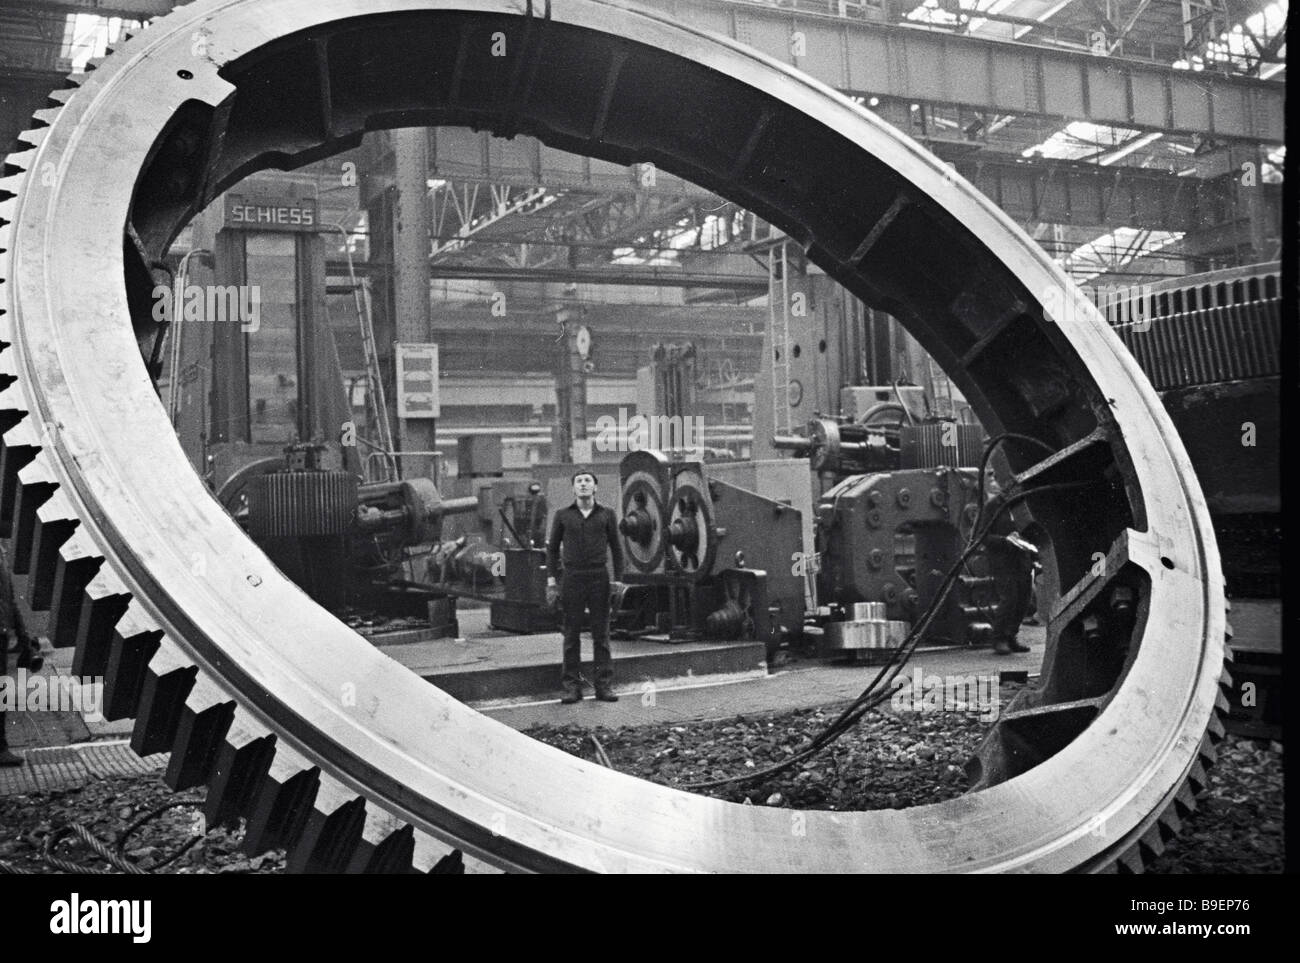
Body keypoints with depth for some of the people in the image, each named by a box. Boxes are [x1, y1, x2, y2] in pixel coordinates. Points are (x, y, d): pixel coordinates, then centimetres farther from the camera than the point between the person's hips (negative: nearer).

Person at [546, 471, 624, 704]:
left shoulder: (606, 515, 8)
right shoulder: (563, 516, 8)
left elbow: (616, 548, 10)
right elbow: (552, 547, 11)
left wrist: (618, 580, 3)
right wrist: (551, 578, 2)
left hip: (599, 579, 0)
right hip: (572, 578, 0)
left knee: (601, 634, 2)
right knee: (571, 634, 2)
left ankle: (604, 685, 7)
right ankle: (571, 686, 7)